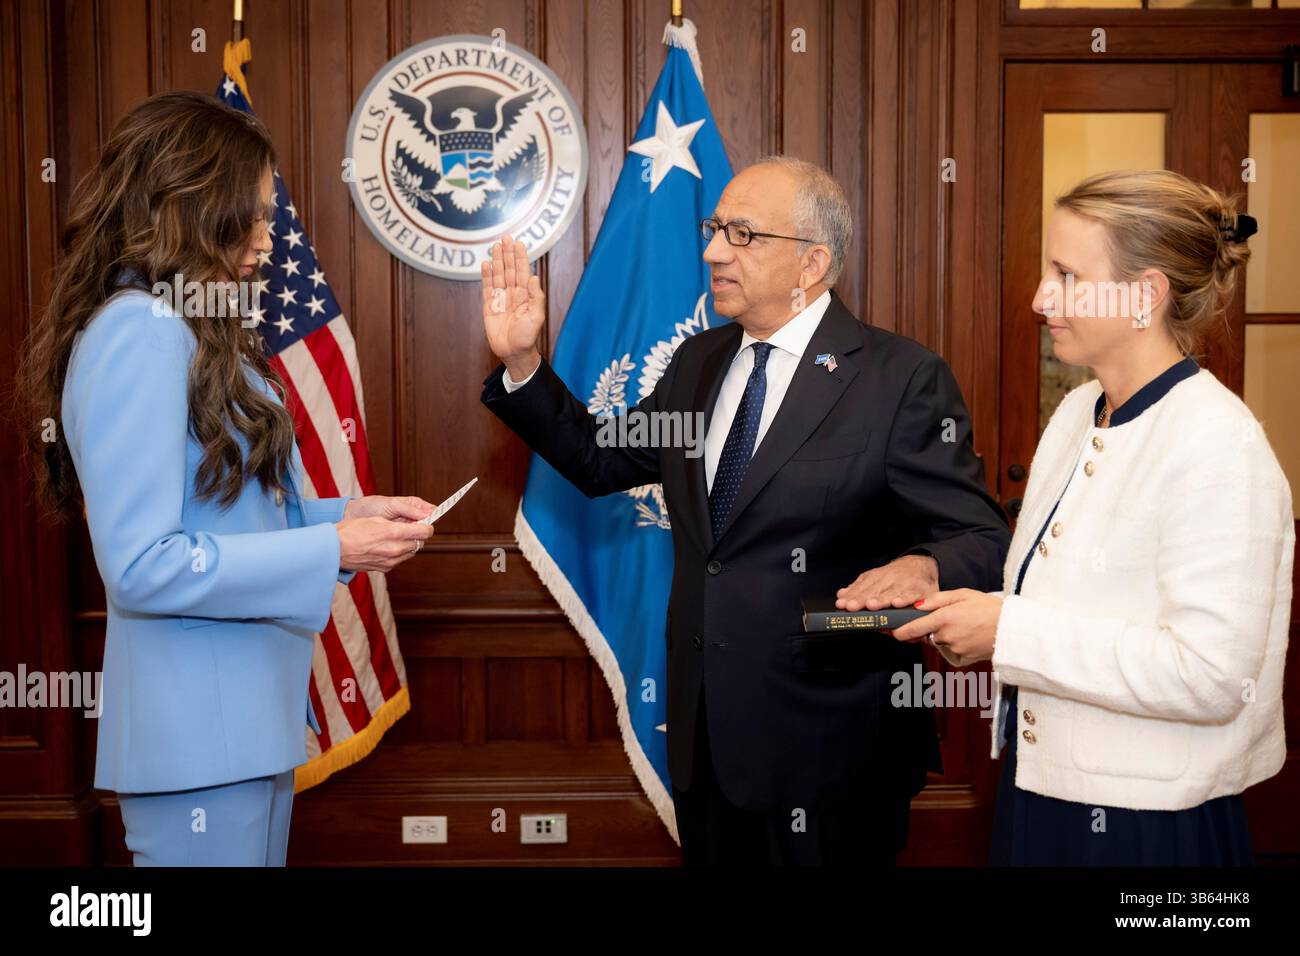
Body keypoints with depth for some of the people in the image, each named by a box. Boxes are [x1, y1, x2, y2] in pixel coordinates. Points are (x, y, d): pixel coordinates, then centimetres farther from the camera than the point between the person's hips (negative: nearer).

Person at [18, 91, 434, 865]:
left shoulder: (192, 332, 13)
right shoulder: (139, 332, -17)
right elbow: (143, 567, -24)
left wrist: (347, 514, -1)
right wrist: (334, 552, -20)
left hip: (248, 713, 10)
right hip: (199, 732, -9)